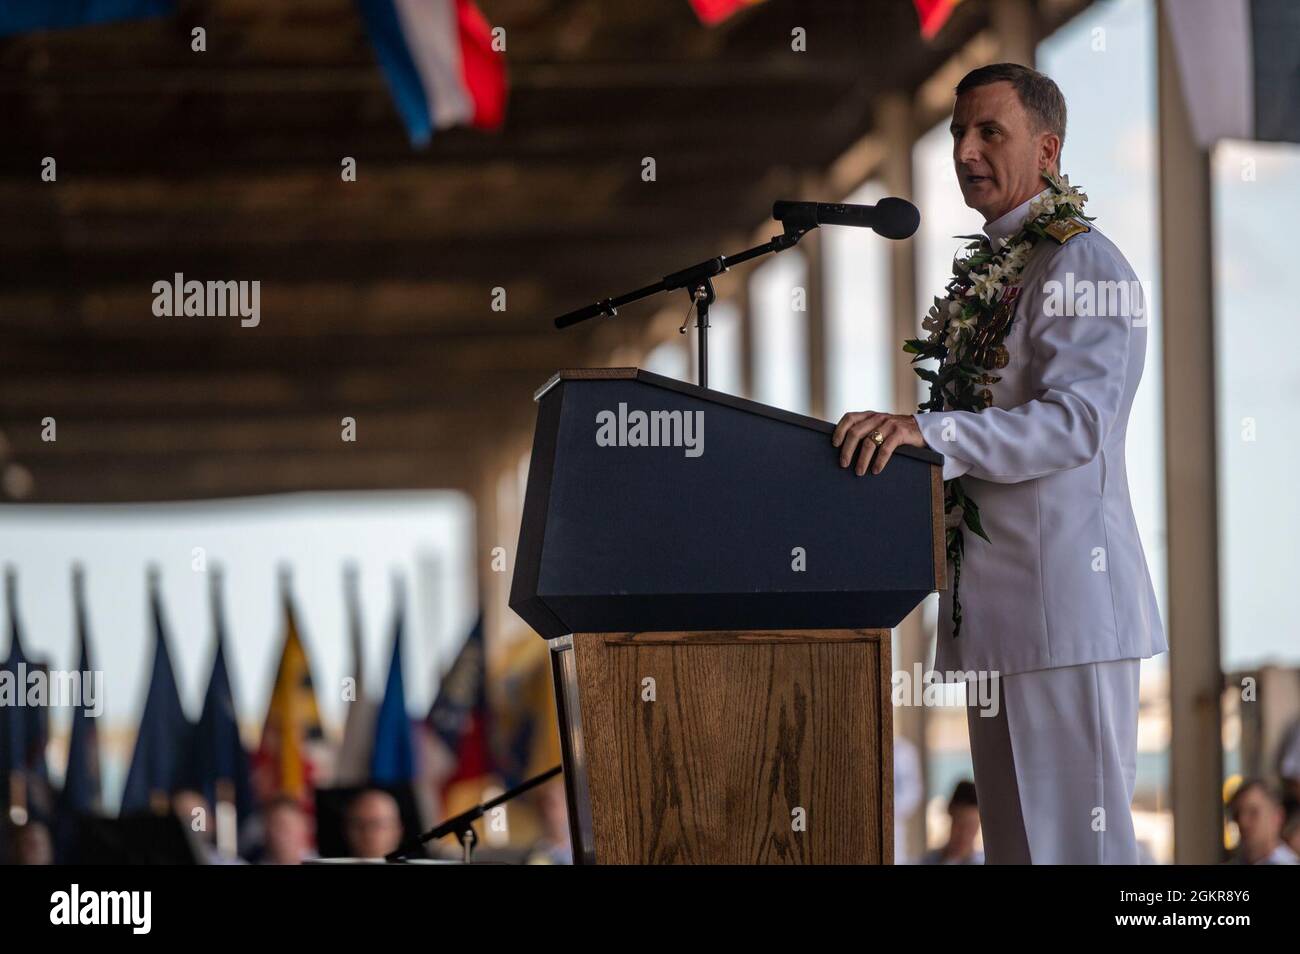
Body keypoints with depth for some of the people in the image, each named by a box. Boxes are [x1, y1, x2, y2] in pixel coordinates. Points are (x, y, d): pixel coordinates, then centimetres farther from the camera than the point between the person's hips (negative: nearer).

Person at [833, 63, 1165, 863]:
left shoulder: (1085, 266, -8)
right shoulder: (985, 275, 20)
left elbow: (1075, 421, -21)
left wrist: (929, 431, -31)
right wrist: (892, 438, 12)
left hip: (1065, 597, -9)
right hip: (993, 606, 9)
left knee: (1078, 833, -9)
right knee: (1012, 833, 9)